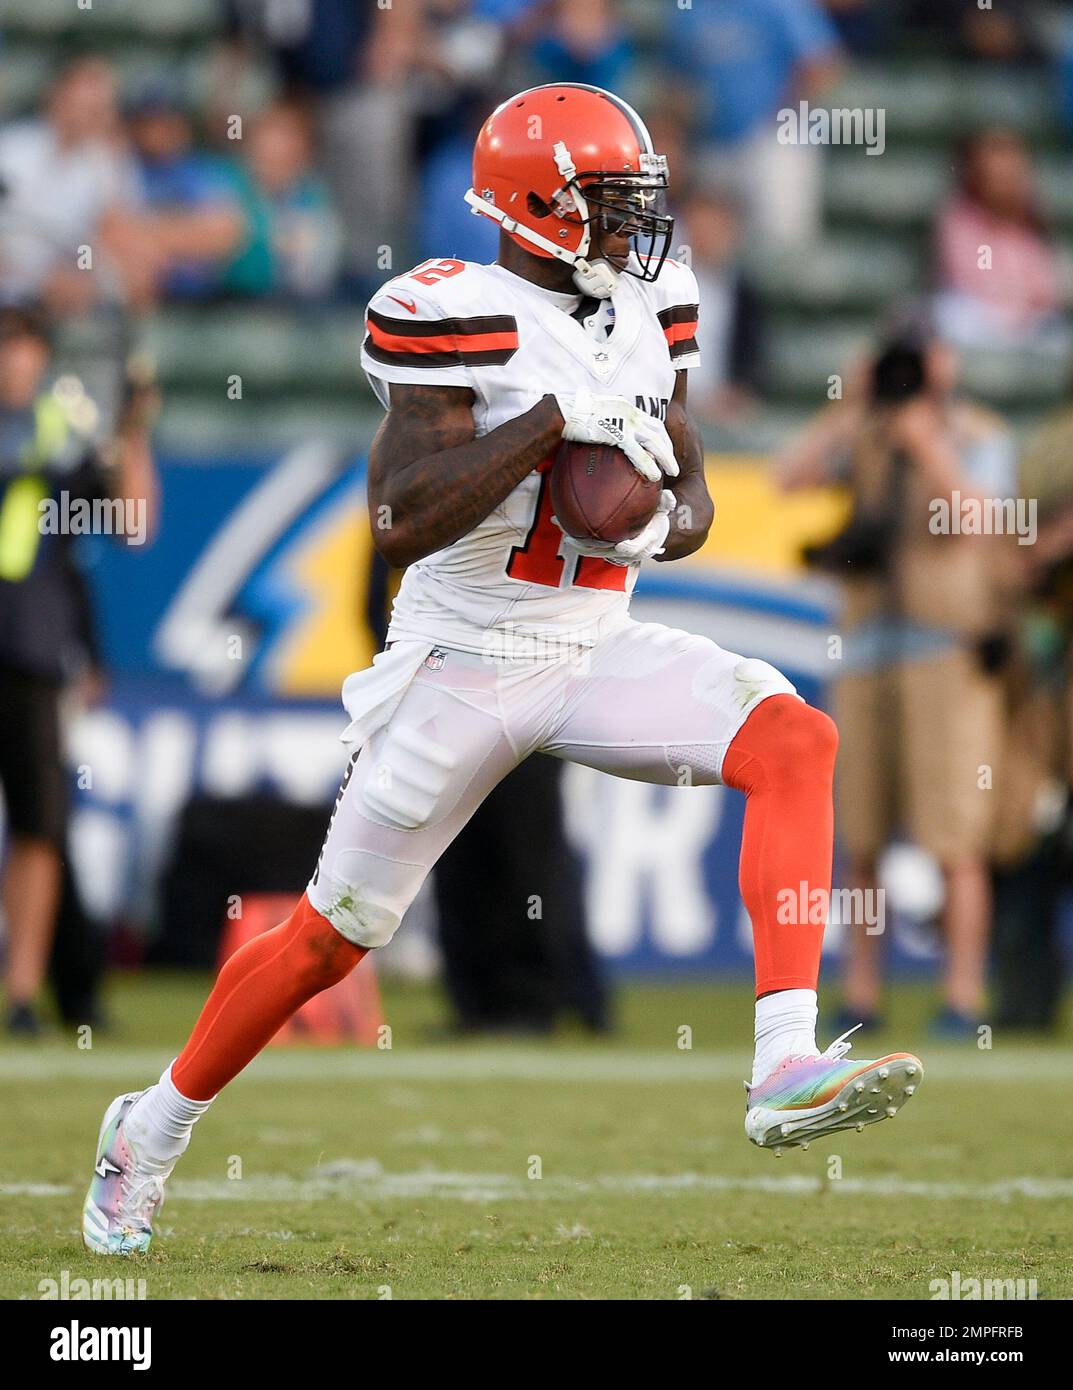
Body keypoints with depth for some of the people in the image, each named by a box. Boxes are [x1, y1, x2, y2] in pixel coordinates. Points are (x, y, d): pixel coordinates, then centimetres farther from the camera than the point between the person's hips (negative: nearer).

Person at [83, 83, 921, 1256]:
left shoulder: (641, 317, 5)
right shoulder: (462, 323, -16)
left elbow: (692, 493, 15)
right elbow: (401, 525, -24)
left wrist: (660, 524, -9)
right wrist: (554, 420, -27)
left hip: (597, 652, 5)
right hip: (464, 665, -5)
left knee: (793, 741, -20)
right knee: (332, 936, 4)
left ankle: (786, 1072, -27)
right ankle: (153, 1129, 28)